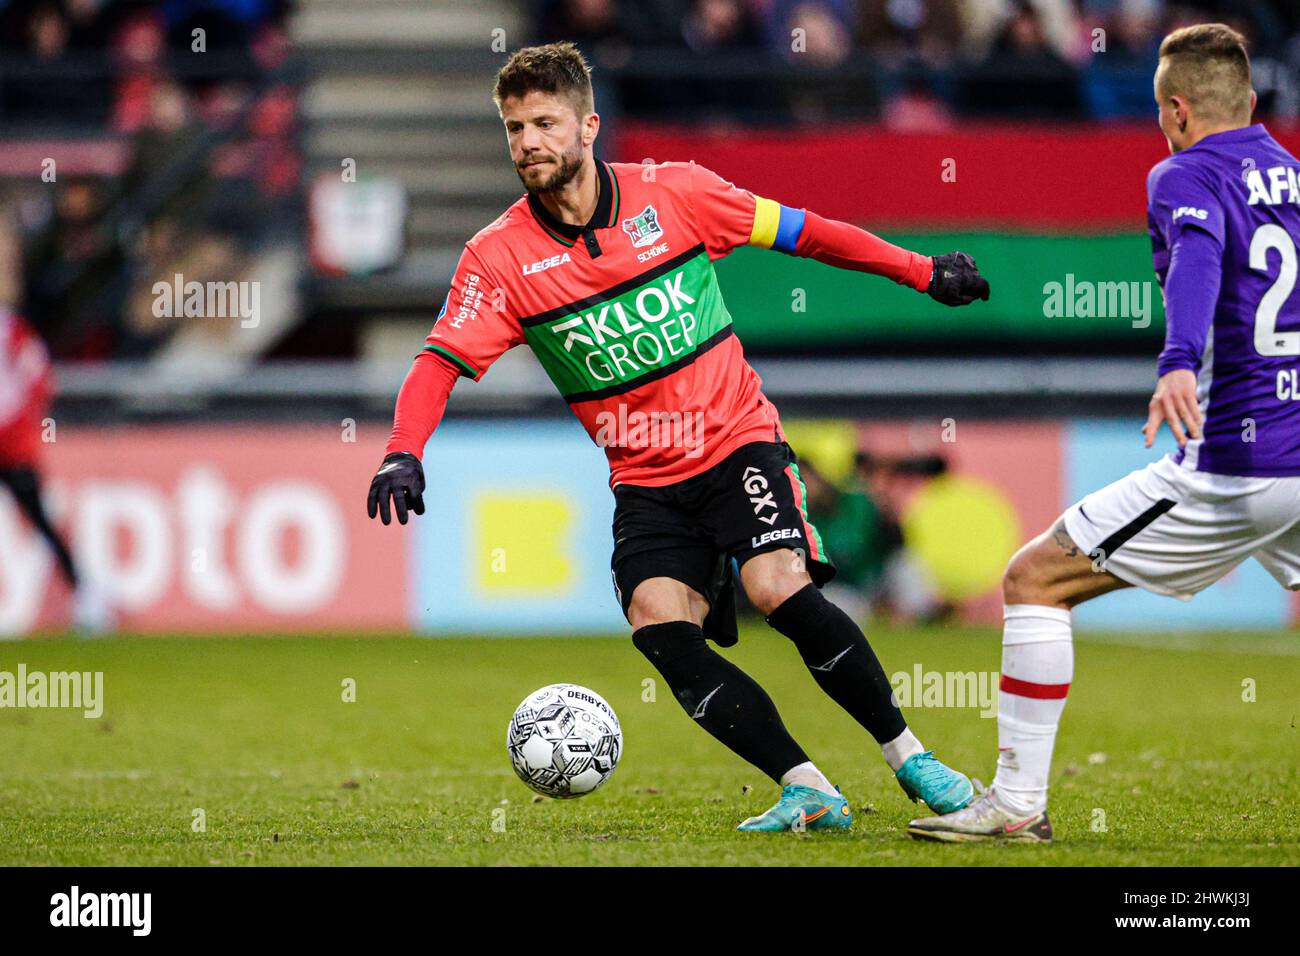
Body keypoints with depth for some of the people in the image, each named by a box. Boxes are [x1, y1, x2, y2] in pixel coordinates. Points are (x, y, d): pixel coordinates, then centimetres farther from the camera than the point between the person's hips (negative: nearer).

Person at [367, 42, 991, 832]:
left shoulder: (670, 193, -6)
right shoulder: (500, 256, -5)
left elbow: (793, 231, 4)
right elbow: (442, 362, -9)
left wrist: (921, 272, 6)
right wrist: (404, 453, -29)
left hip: (738, 440, -2)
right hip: (646, 483, 2)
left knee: (780, 589, -23)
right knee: (659, 626, -19)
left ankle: (911, 759, -7)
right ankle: (808, 793, -13)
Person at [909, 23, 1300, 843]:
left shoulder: (1187, 176, -5)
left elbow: (1199, 255, -27)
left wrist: (1179, 361, -45)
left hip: (1233, 469, -7)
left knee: (1036, 579, 2)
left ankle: (1018, 801, 0)